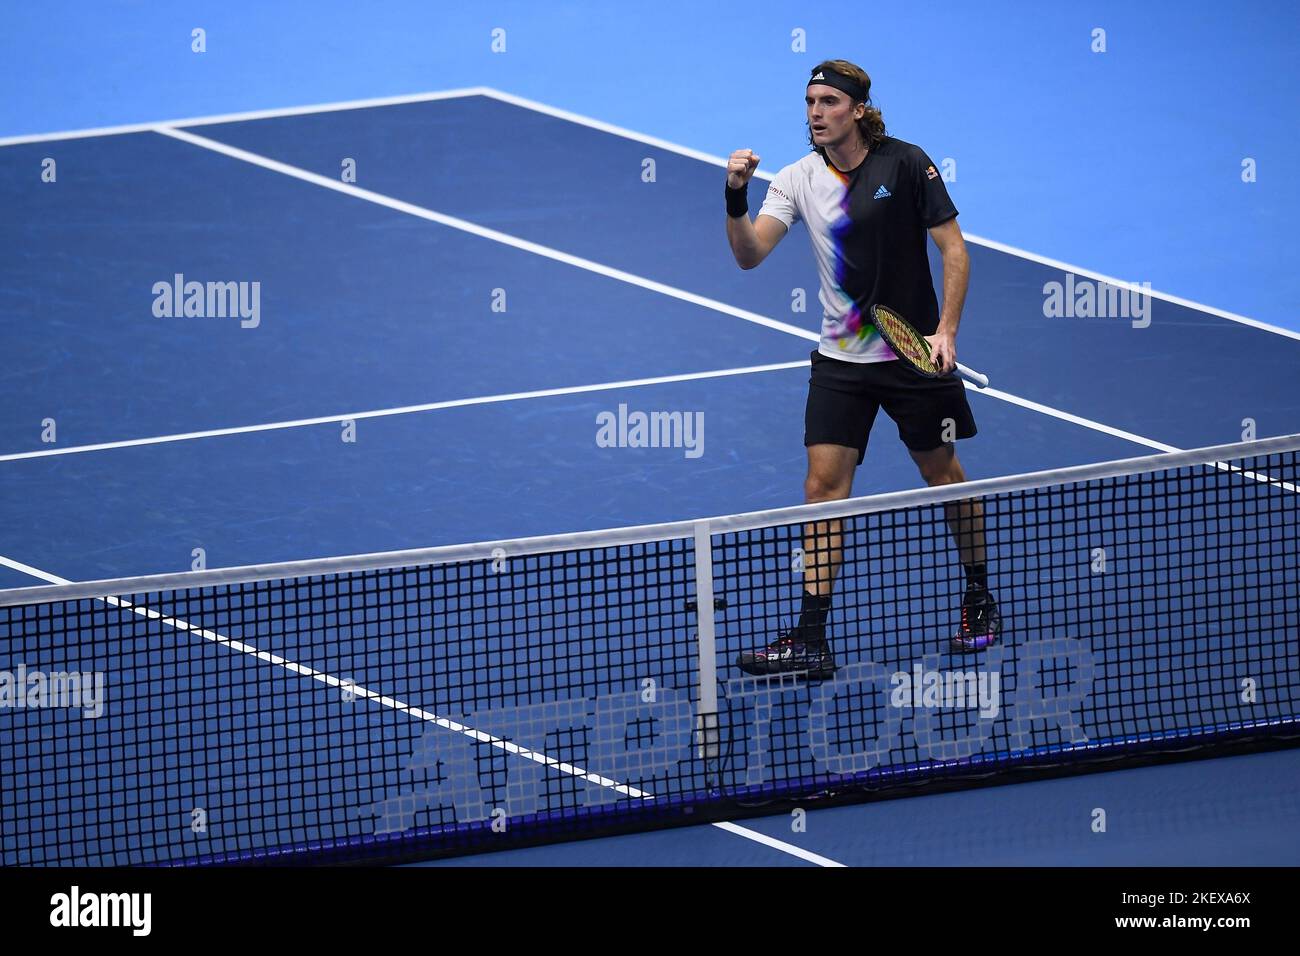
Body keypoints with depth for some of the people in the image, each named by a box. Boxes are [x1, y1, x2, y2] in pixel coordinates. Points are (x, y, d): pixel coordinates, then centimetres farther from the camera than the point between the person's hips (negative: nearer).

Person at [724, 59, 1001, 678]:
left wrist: (946, 330, -13)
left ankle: (979, 601, 33)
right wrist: (736, 200, -27)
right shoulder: (798, 180, -2)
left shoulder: (906, 164, -9)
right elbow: (749, 255, -10)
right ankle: (810, 640, -9)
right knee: (824, 484, -7)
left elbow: (953, 248, -6)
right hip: (840, 360, 2)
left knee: (942, 474, 10)